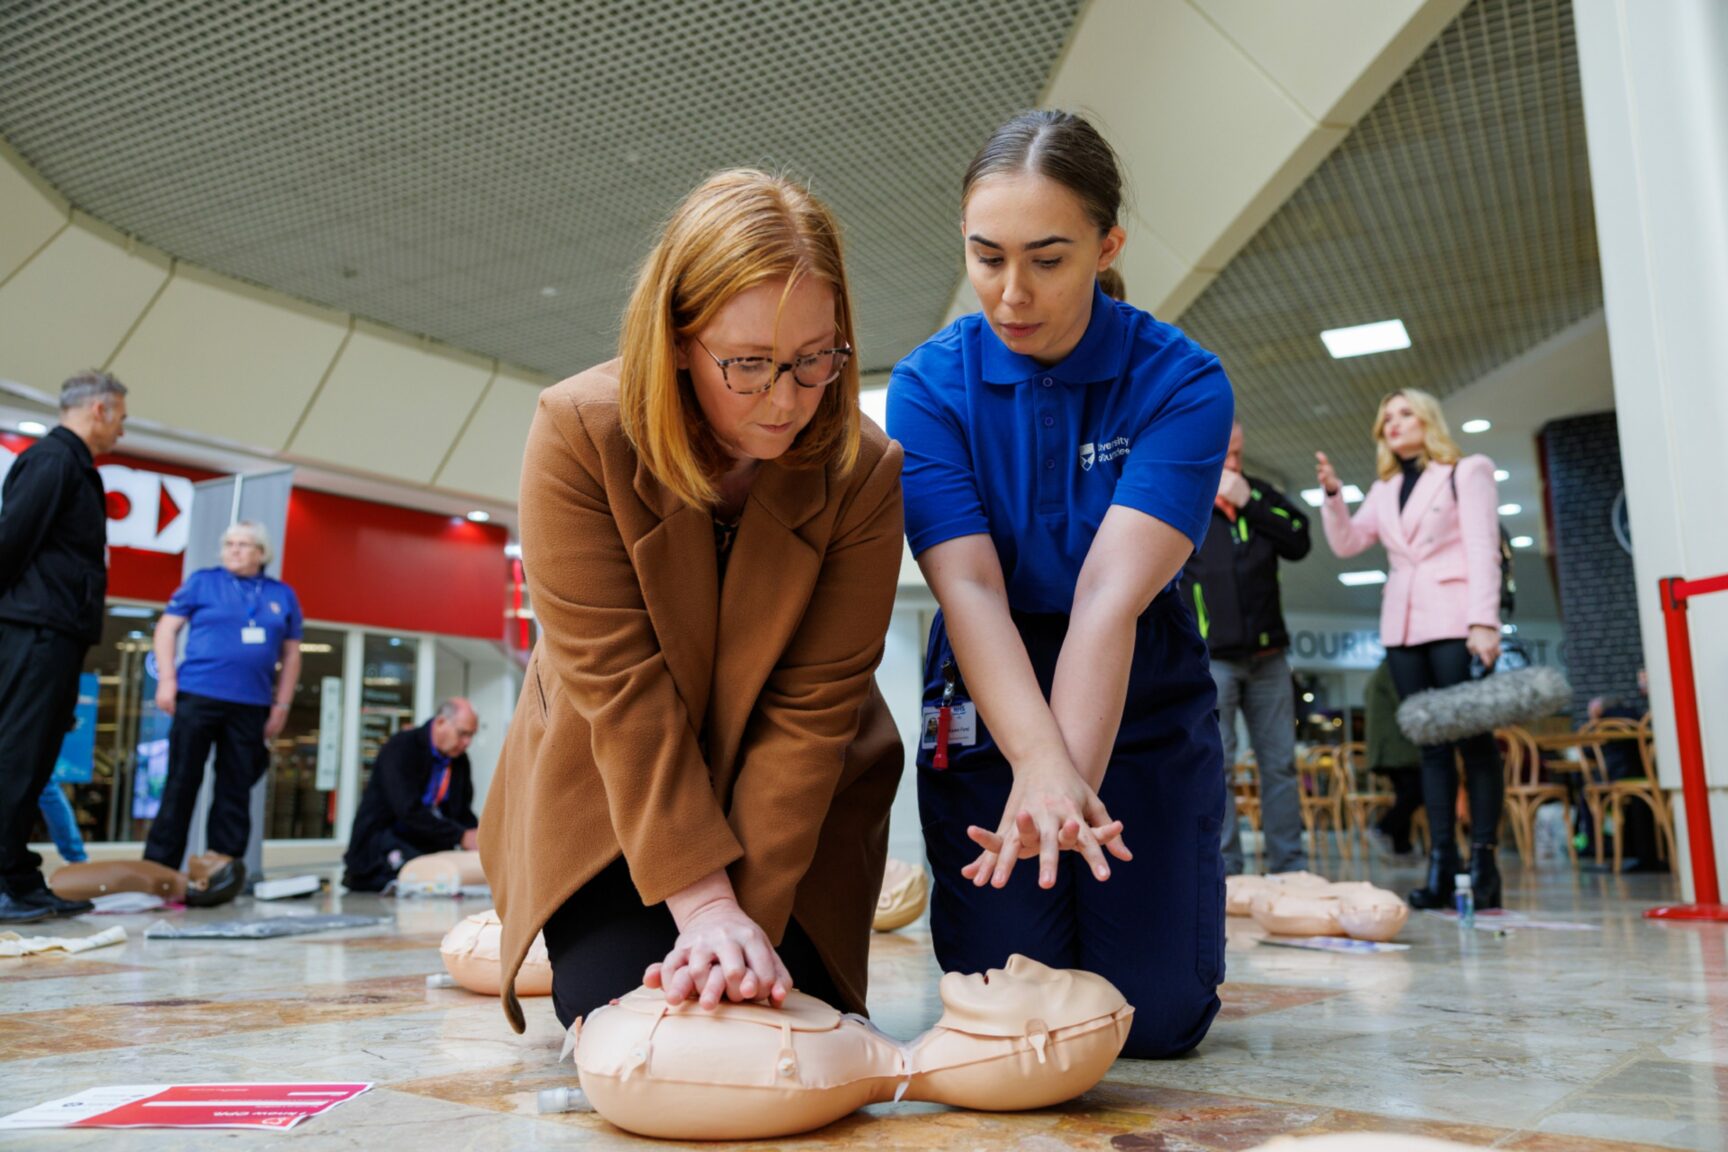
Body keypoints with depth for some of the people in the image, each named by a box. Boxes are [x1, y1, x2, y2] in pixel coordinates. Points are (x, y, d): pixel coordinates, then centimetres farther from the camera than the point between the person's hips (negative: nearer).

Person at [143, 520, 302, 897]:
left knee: (236, 789, 7)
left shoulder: (283, 595, 10)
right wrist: (167, 680, -6)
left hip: (251, 706, 2)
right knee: (181, 784, 1)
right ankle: (158, 866, 9)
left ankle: (226, 867, 14)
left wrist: (281, 705, 6)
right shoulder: (202, 581, 5)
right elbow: (167, 628, 4)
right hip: (197, 696, -2)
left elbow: (291, 654, 12)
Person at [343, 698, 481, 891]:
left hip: (423, 843, 7)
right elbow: (409, 810, -24)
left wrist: (479, 837, -12)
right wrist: (461, 836, -27)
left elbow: (464, 814, 10)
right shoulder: (401, 748, -14)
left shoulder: (460, 760, 6)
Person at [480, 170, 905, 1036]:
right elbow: (619, 685, -26)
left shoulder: (866, 470, -20)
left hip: (791, 800, 1)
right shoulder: (577, 434, -23)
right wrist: (704, 902, -28)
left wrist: (750, 913, -26)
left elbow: (813, 705, -20)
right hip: (607, 793, -1)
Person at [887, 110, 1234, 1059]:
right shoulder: (929, 384, -10)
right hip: (991, 706, 1)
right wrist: (1040, 766, -38)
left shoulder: (1182, 384, -14)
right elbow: (969, 589, -23)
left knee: (1157, 1016, -5)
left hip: (1141, 705, 0)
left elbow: (1111, 596, -26)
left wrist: (1070, 782, -38)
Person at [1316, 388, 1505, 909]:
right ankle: (1441, 865, 0)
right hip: (1402, 627, 5)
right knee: (1431, 745, 2)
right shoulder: (1384, 490, 21)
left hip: (1454, 621, -5)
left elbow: (1482, 549, -5)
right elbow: (1347, 542, 10)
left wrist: (1483, 621, -16)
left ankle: (1483, 861, -5)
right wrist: (1332, 495, -5)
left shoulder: (1467, 471, 6)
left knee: (1473, 739, -6)